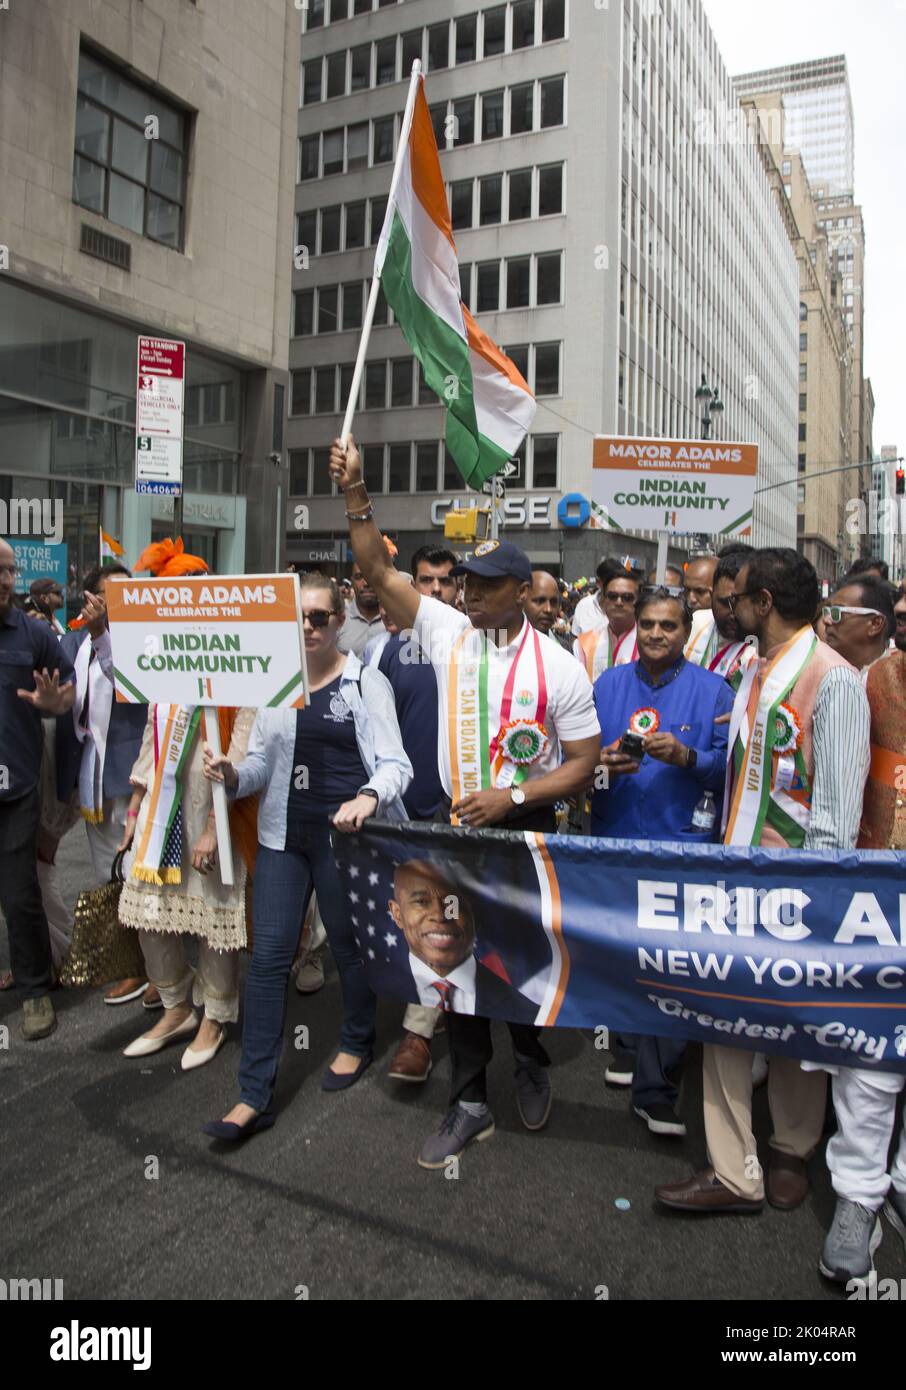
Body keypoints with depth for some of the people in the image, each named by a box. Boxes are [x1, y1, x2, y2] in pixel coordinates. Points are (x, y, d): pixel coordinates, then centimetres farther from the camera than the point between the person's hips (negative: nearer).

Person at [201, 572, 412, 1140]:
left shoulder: (366, 682, -5)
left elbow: (394, 763, -11)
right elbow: (263, 761, 10)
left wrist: (369, 797, -32)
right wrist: (235, 775, -12)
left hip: (344, 834, -3)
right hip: (284, 834, 3)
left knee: (349, 945, 14)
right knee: (269, 954, 1)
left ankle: (357, 1043, 41)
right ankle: (255, 1095, 9)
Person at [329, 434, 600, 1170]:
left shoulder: (557, 665, -9)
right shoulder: (447, 630, 0)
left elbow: (585, 762, -8)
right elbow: (380, 571, -2)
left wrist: (509, 798, -17)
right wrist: (356, 494, -12)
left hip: (525, 826, -3)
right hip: (457, 820, 3)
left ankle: (532, 1065, 40)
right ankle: (470, 1102, 23)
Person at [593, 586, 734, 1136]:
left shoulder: (712, 691, 1)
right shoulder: (608, 684, 9)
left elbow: (728, 765, -3)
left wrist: (686, 756, -20)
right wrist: (603, 762, -10)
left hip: (683, 844, -3)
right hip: (615, 839, 3)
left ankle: (656, 1089, 4)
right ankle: (630, 1041, 36)